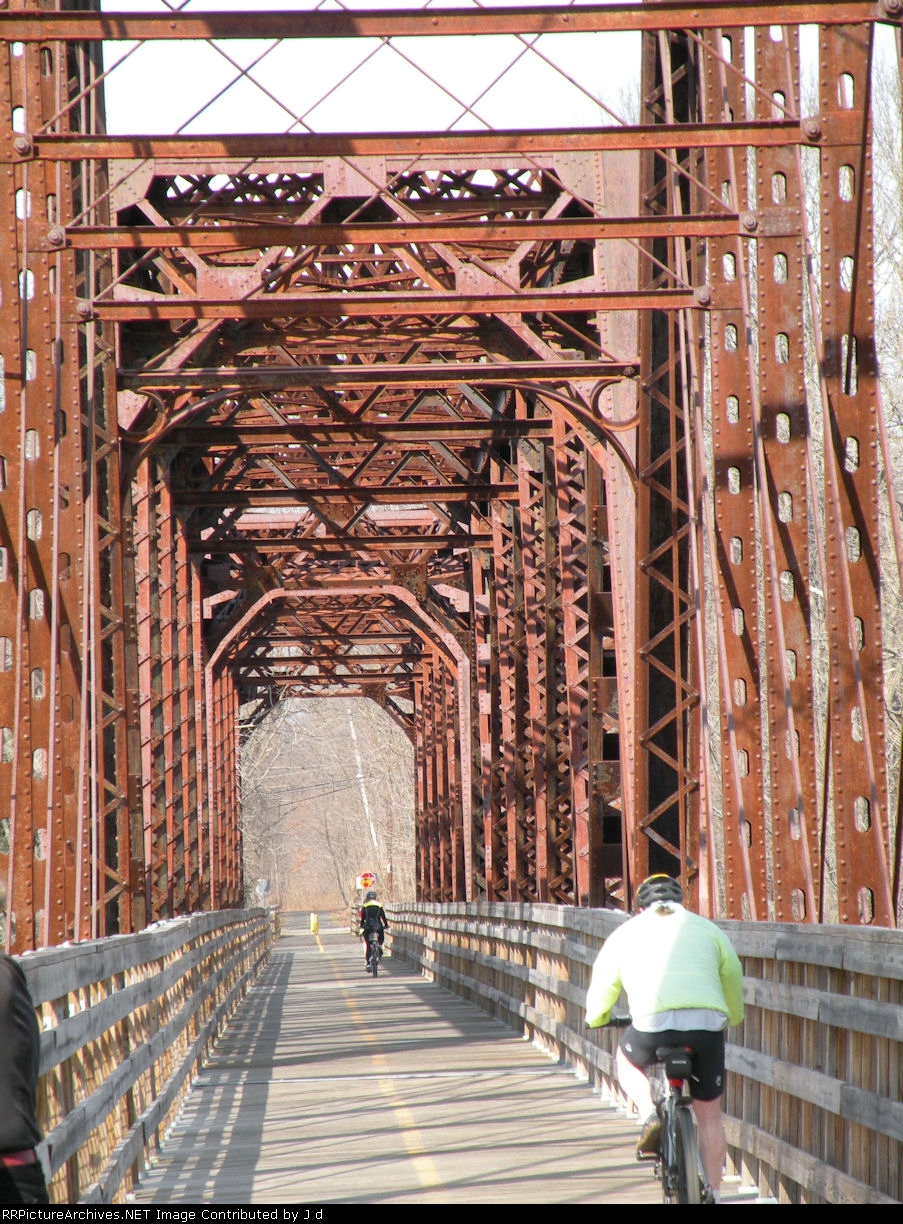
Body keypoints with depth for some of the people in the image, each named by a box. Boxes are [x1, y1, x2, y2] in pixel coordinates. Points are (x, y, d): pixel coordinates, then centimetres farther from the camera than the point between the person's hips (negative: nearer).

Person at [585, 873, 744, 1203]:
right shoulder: (706, 928, 22)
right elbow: (733, 979, 26)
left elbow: (602, 986, 26)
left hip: (653, 1023, -1)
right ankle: (713, 1194, 20)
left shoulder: (627, 932, 20)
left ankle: (650, 1114, 7)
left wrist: (596, 1019, 46)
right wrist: (732, 1017, 46)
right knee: (709, 1114, 18)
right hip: (708, 1023, 1)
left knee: (627, 1060, 33)